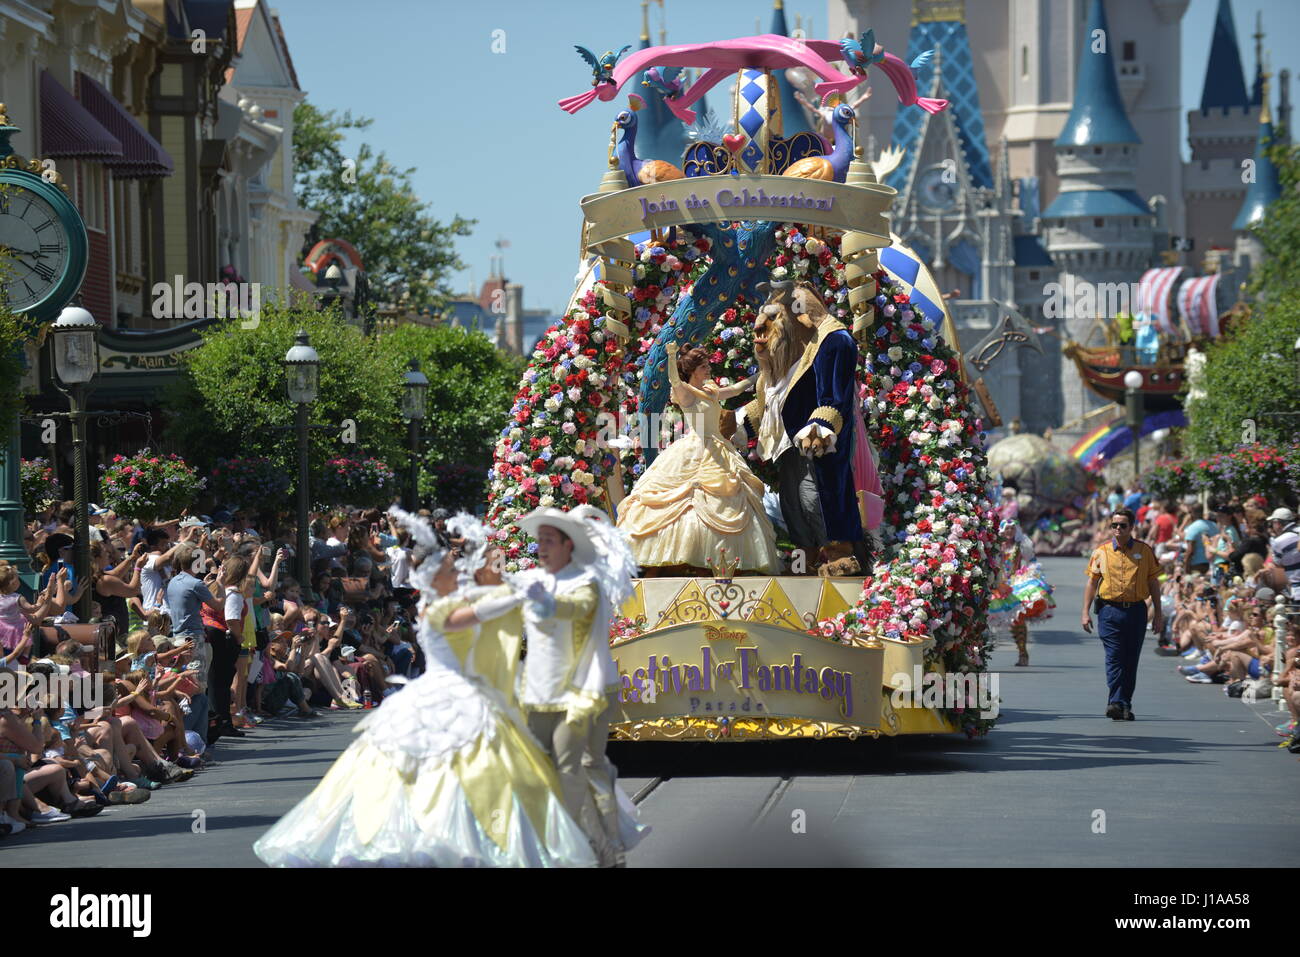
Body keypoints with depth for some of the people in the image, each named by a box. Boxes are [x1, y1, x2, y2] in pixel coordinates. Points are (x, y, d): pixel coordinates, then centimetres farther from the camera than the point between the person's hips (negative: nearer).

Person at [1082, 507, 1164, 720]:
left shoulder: (1144, 551, 7)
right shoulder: (1101, 552, 6)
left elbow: (1153, 583, 10)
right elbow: (1092, 583, 9)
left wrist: (1158, 613, 7)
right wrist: (1086, 612, 1)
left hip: (1136, 610, 1)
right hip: (1110, 610, -1)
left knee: (1131, 660, 4)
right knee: (1114, 657, -10)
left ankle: (1124, 704, 10)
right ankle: (1117, 702, -16)